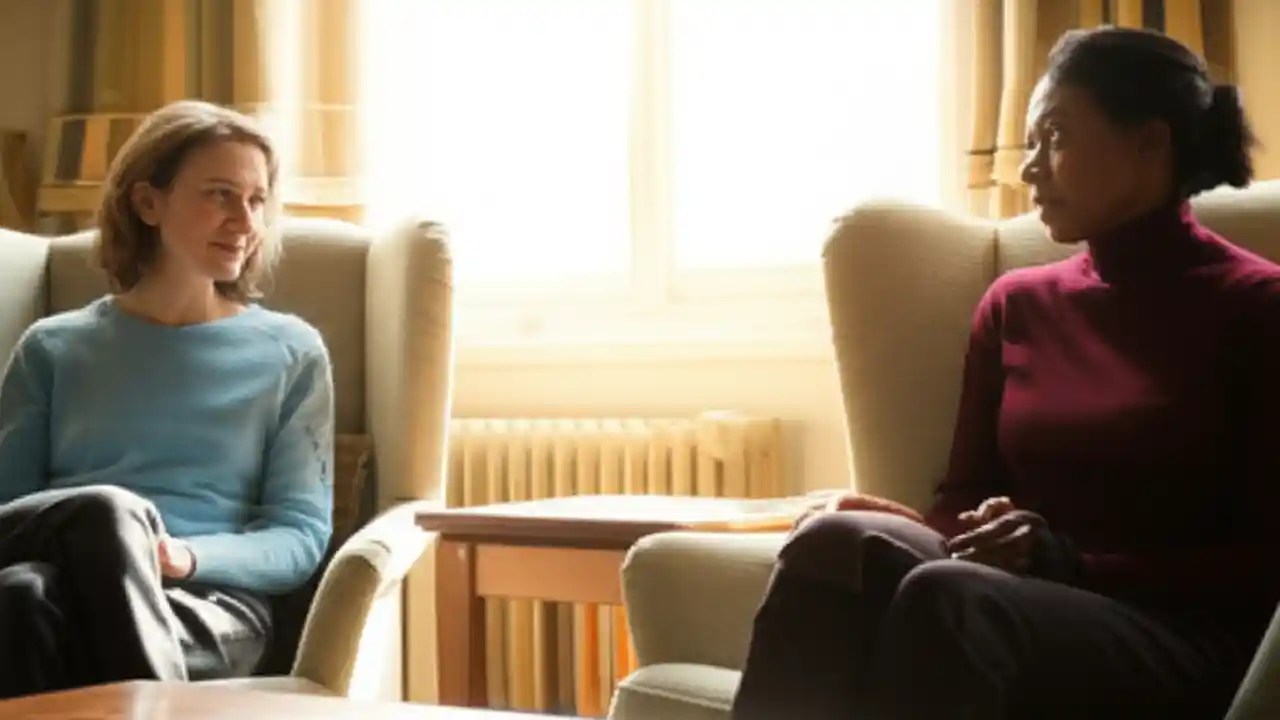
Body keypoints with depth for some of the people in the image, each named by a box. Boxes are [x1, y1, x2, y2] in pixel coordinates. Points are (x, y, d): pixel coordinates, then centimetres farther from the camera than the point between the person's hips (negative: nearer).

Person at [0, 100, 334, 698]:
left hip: (209, 603, -1)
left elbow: (301, 534, 8)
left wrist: (187, 557, -13)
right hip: (59, 583, 2)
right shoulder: (53, 347, 19)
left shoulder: (291, 353, 15)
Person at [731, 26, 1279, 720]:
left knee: (944, 596, -36)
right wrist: (895, 525, -7)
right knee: (833, 547, -28)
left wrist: (1072, 561, -15)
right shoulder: (1016, 304, 19)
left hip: (1190, 644, -4)